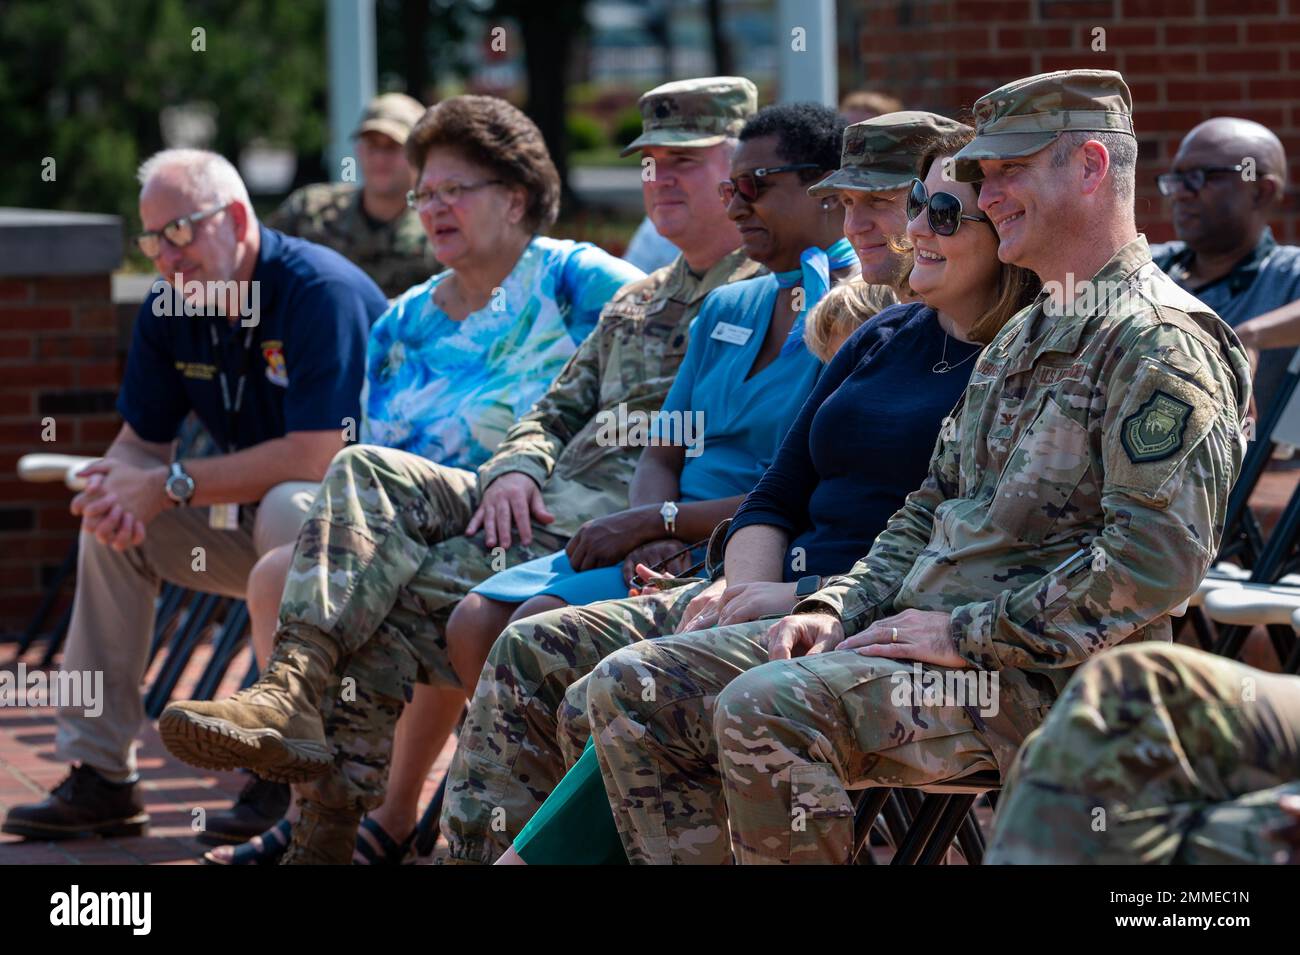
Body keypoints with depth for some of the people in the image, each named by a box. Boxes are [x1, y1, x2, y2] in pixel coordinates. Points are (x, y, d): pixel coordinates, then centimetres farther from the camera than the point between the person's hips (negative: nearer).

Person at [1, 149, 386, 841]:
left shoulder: (322, 291, -24)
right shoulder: (169, 312, 0)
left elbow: (317, 454, -30)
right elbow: (139, 441, 6)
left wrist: (172, 486, -25)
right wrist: (114, 484, -20)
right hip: (254, 525, 8)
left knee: (288, 510, -36)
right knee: (113, 517, -2)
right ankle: (99, 776, -2)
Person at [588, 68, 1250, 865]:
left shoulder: (1161, 343, -10)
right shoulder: (1021, 340, 23)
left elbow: (1155, 565, -20)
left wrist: (968, 635, -18)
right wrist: (836, 610, 8)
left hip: (1043, 679, -10)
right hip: (926, 628, 10)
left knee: (765, 710, -33)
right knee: (632, 689, -1)